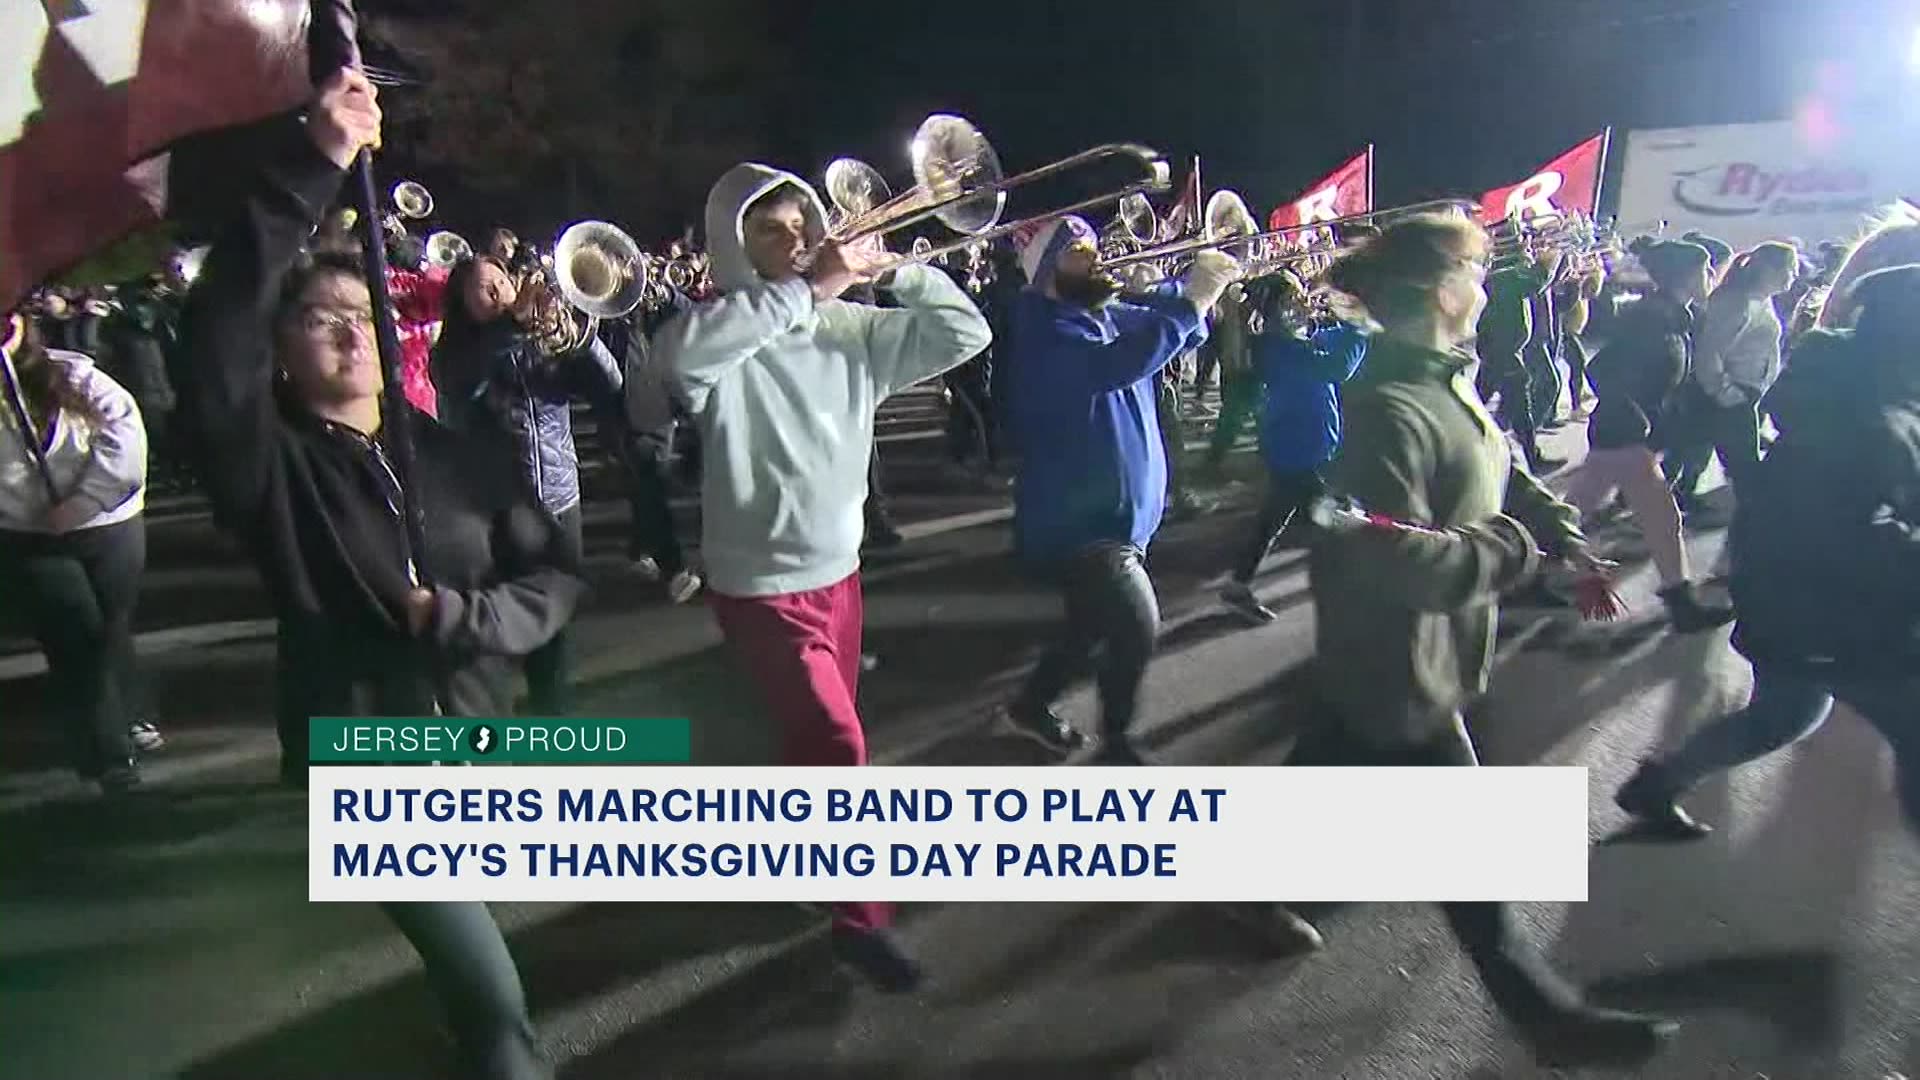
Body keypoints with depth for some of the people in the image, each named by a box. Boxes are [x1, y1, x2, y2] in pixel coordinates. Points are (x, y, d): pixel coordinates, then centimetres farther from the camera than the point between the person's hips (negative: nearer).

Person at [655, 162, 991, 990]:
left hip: (838, 570, 6)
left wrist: (895, 270, -13)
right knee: (839, 744, -7)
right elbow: (679, 349, -41)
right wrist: (810, 291, -36)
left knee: (818, 738, 23)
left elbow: (964, 333, 2)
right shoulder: (724, 335, -17)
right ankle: (861, 917, 13)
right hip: (760, 583, -6)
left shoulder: (853, 327, -2)